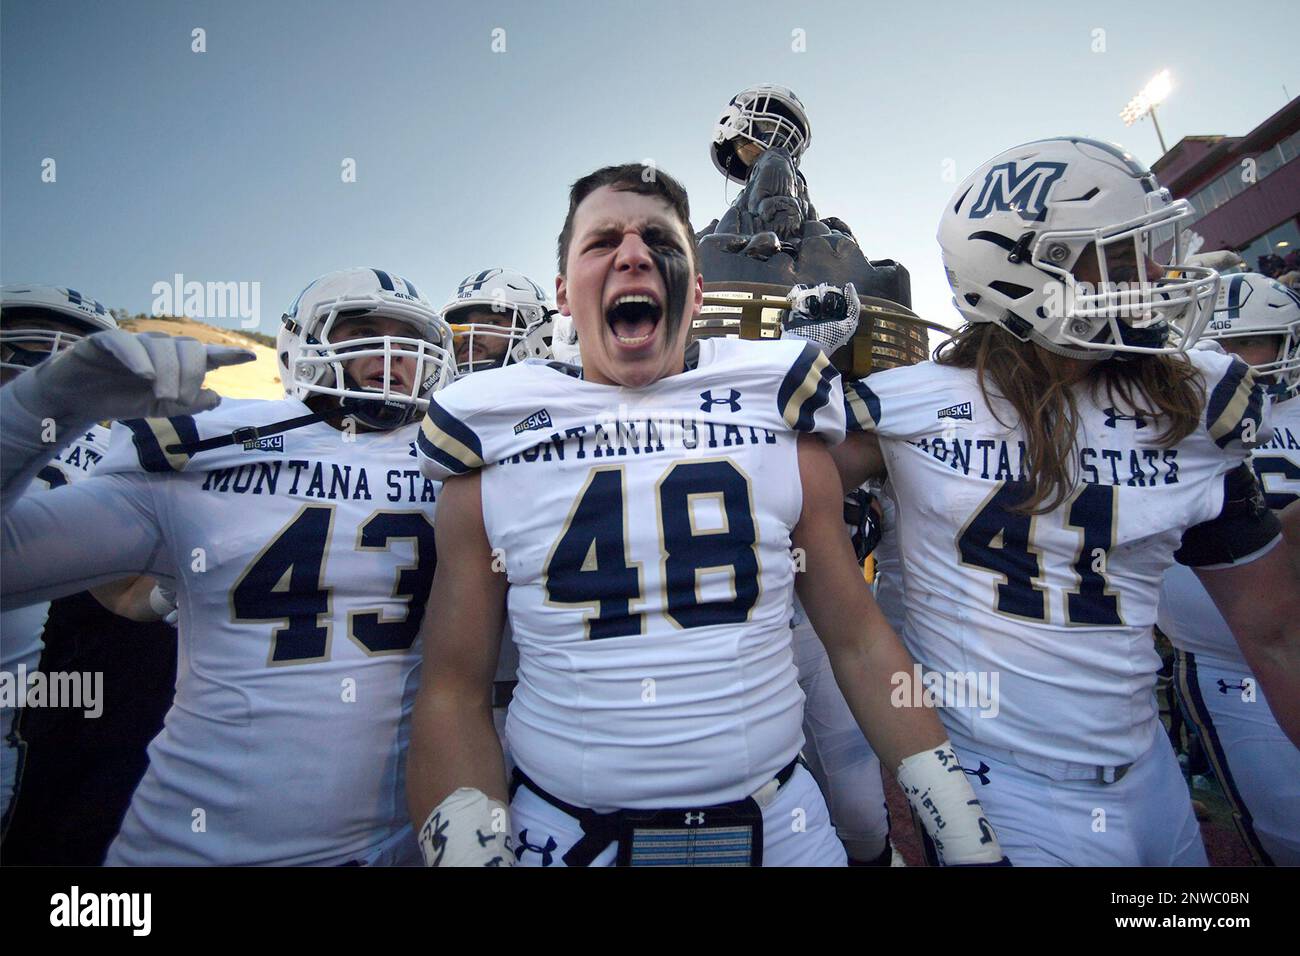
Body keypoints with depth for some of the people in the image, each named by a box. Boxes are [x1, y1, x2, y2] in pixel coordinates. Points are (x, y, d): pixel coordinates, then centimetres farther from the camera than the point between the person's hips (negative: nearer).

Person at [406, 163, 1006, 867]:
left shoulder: (782, 421, -4)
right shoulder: (491, 450, -6)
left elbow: (859, 643, 0)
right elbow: (455, 692, -3)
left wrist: (968, 836, 1)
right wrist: (469, 845, -16)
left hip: (778, 826, 2)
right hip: (563, 832, 0)